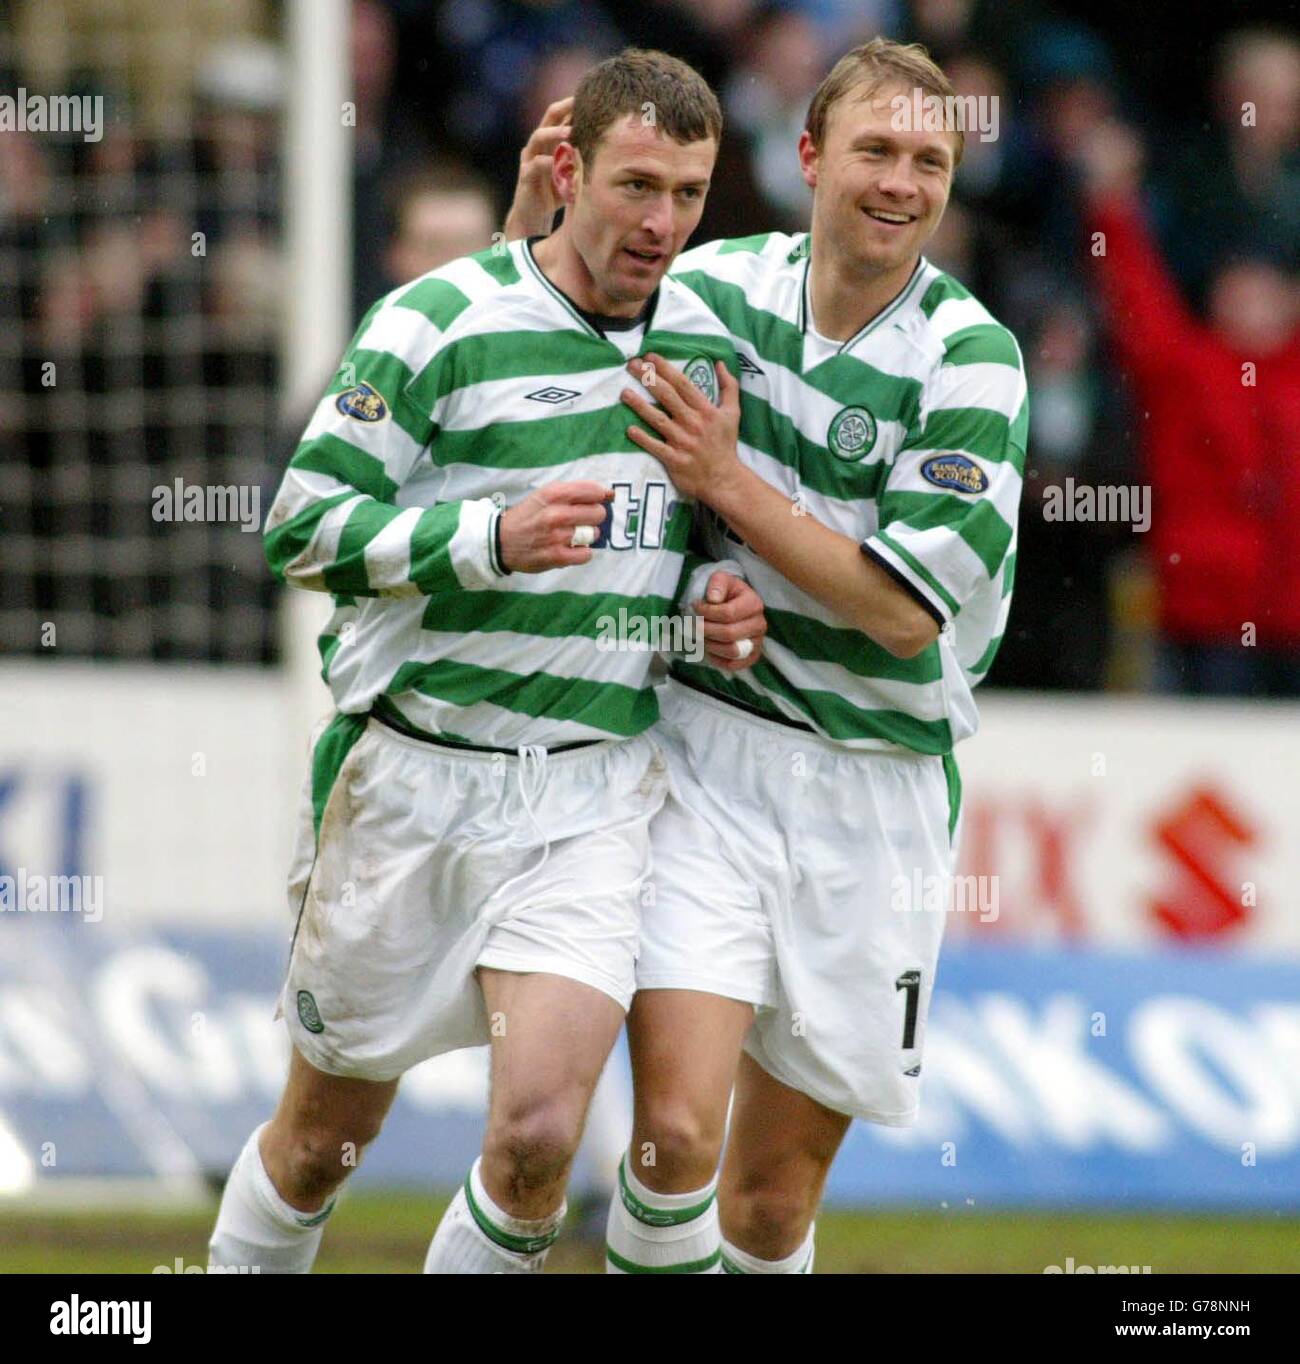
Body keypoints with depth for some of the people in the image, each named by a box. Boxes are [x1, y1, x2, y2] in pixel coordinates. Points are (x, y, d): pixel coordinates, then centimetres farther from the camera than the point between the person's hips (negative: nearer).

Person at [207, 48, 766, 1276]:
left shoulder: (710, 340, 9)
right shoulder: (439, 324, -8)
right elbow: (301, 526, -11)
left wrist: (724, 602, 5)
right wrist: (491, 537, -23)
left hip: (595, 792, 3)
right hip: (414, 781, -2)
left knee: (538, 1132, -16)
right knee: (323, 1137, 10)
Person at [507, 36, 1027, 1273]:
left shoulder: (970, 362, -9)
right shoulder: (715, 286, 1)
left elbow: (906, 610, -14)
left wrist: (727, 481, -16)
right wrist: (531, 217, 1)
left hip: (868, 791, -1)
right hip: (701, 751, 1)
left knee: (776, 1193, 7)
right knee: (677, 1126, -19)